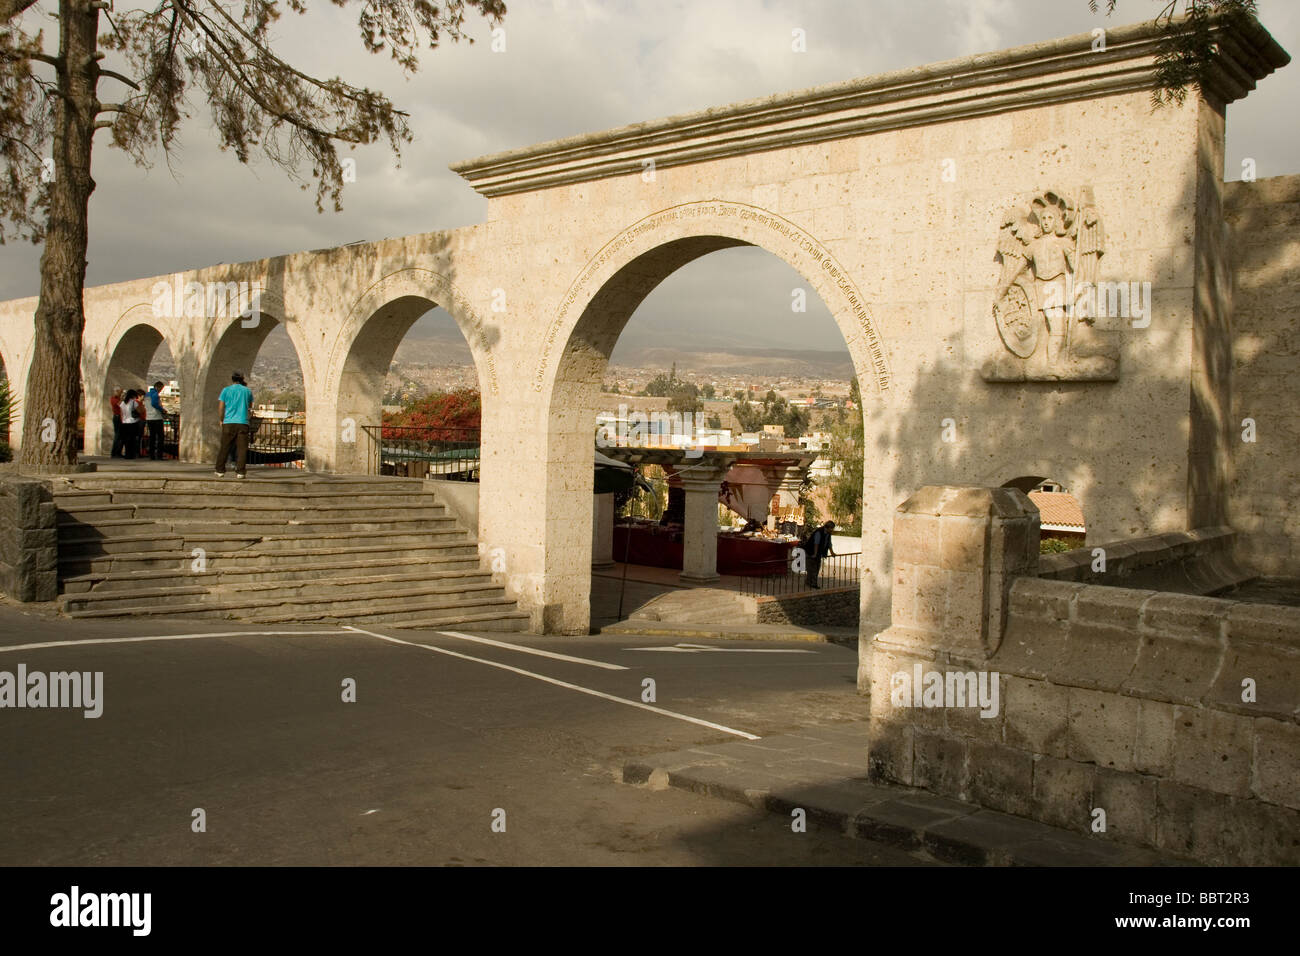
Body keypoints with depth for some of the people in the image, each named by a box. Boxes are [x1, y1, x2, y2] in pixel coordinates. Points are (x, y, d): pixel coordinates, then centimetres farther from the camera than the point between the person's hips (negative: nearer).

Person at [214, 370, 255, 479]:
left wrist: (221, 420, 16)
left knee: (224, 448, 6)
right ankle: (240, 472, -8)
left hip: (228, 422, 0)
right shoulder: (247, 391, 9)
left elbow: (220, 408, 2)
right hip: (243, 423, 0)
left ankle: (220, 471, 7)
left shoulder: (226, 390, 6)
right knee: (241, 448, -2)